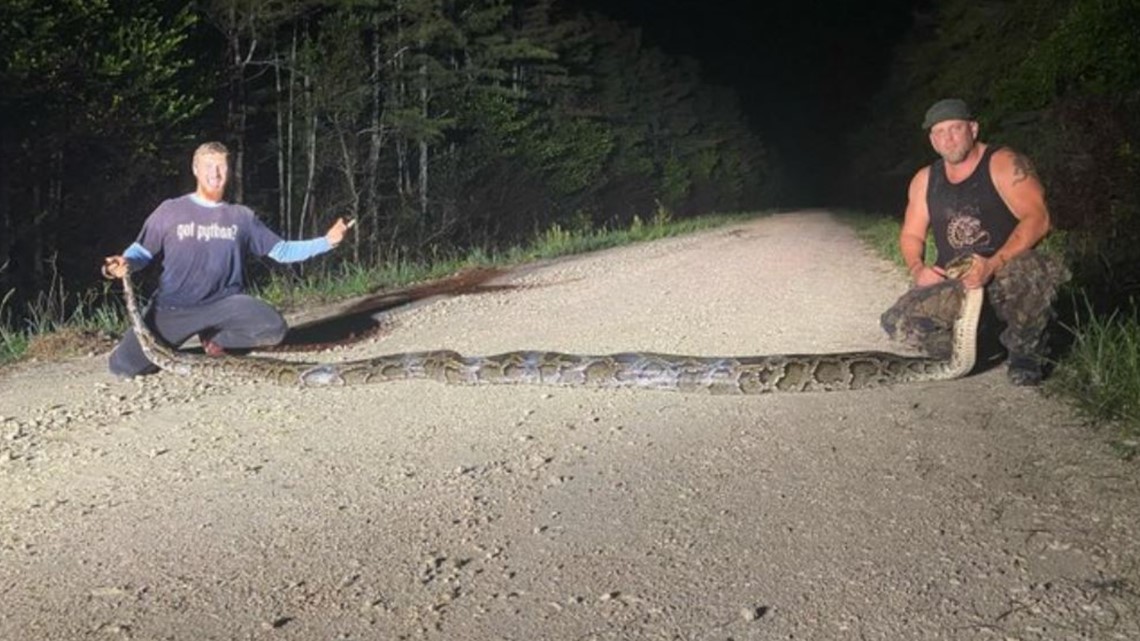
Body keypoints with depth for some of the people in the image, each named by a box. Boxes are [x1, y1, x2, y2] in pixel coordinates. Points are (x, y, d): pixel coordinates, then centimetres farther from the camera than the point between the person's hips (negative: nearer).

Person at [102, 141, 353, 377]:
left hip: (224, 303, 1)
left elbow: (281, 250, 7)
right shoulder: (170, 210, 1)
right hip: (173, 308, -1)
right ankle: (170, 343, 19)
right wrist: (125, 263, -21)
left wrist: (326, 241, -3)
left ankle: (215, 339, 5)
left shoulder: (242, 217, 6)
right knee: (123, 364, -14)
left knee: (273, 327, -26)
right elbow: (141, 252, 3)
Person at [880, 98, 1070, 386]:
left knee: (1035, 270, -39)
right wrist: (918, 268, -10)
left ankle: (1025, 351, -10)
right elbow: (911, 235, 14)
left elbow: (1037, 218, -17)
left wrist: (993, 265, -30)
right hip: (953, 284, 4)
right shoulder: (925, 179, 10)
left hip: (1007, 277, -4)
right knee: (898, 322, -21)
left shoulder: (1003, 164, -6)